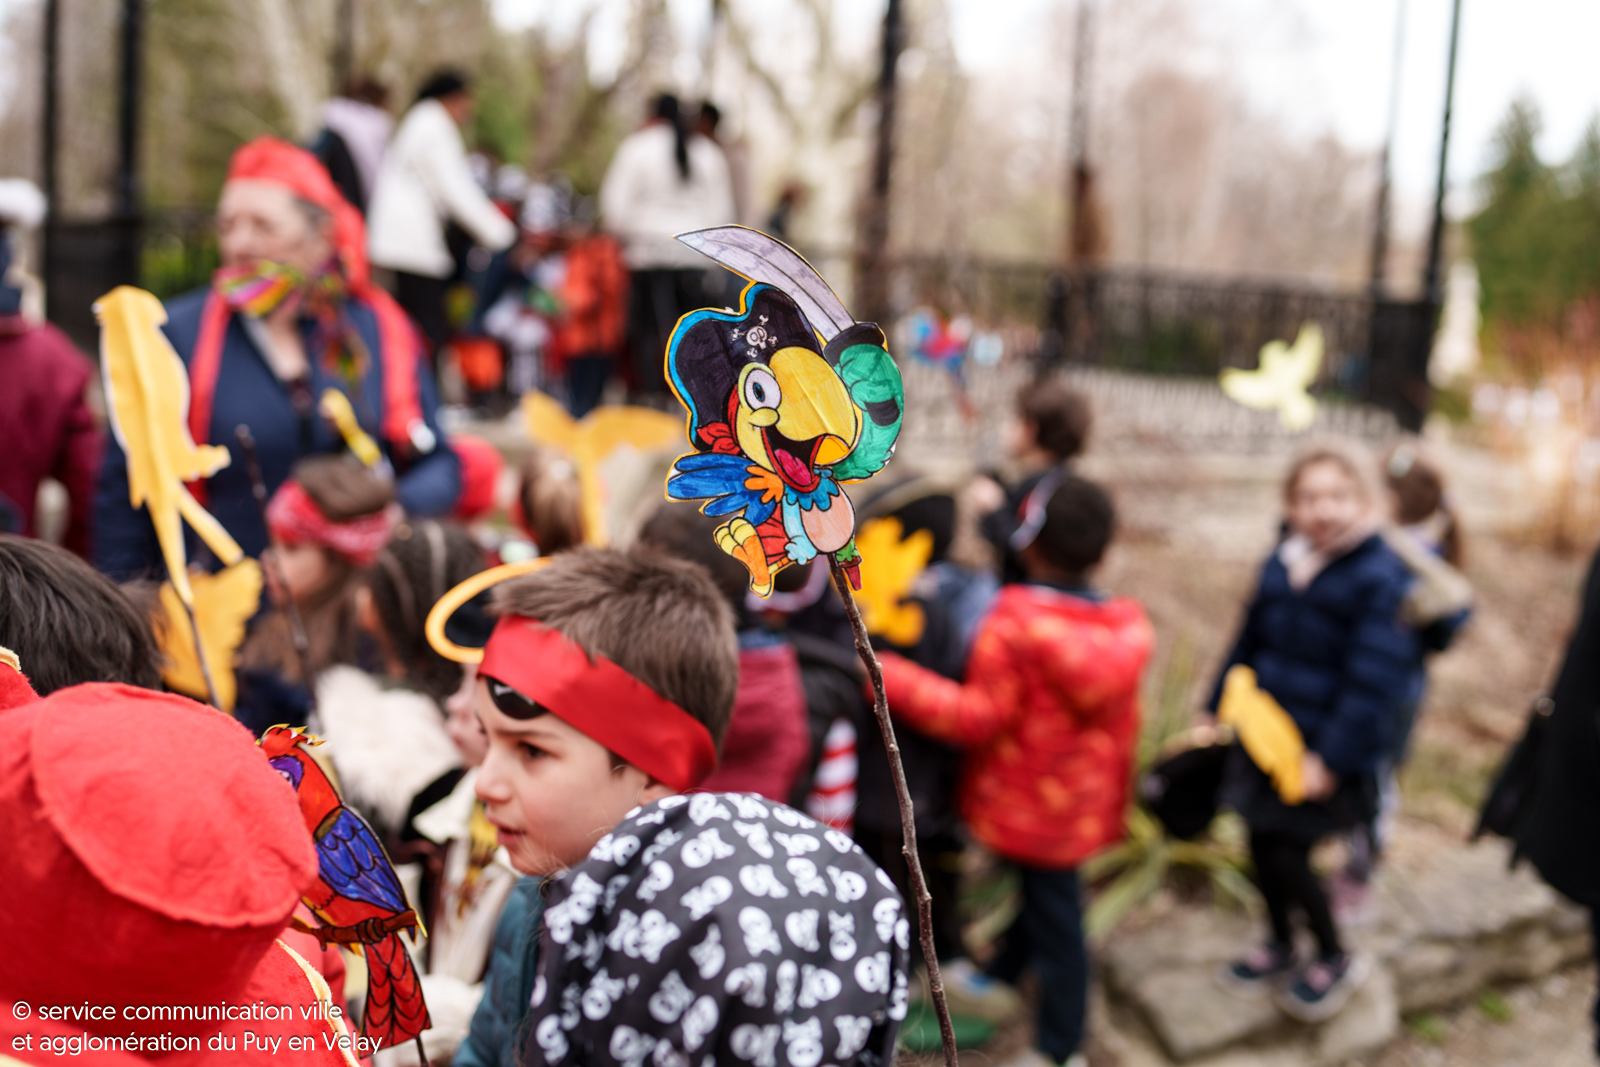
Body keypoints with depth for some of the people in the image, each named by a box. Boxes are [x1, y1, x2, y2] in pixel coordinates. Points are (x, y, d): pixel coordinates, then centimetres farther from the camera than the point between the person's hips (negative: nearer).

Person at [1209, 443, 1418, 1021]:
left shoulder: (1381, 578, -16)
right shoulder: (1281, 563, 5)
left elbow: (1373, 681, -19)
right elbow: (1249, 642, 15)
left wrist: (1333, 758, -20)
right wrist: (1218, 709, 15)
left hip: (1321, 754, -6)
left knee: (1285, 854, -1)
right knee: (1263, 844, 14)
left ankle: (1336, 958, 25)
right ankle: (1281, 945, 39)